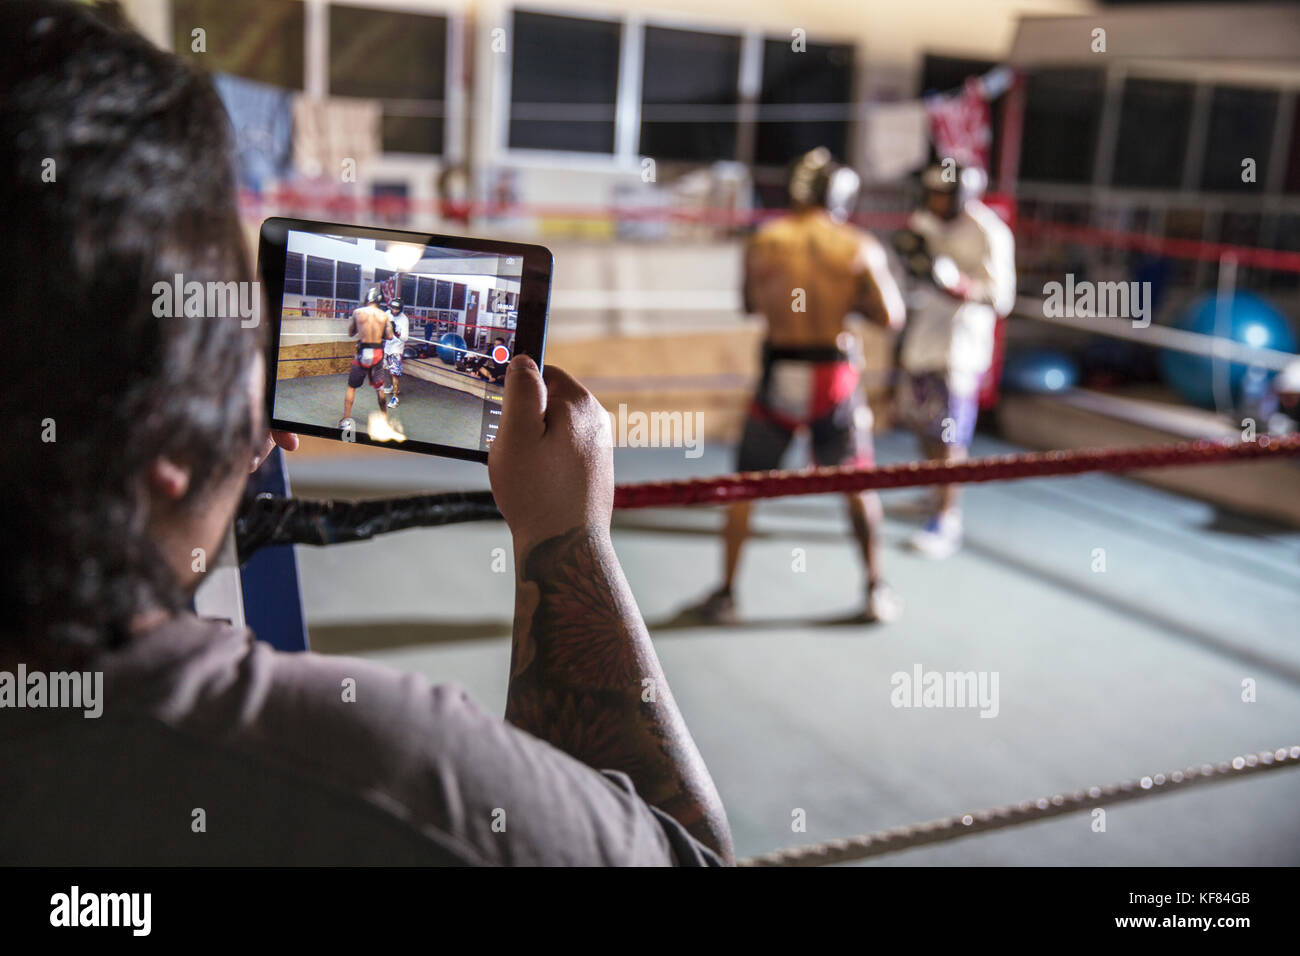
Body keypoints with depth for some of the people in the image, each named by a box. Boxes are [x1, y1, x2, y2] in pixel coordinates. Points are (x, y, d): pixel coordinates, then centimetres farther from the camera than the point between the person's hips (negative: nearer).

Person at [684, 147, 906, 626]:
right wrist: (851, 298, 9)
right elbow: (891, 316, -7)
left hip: (781, 375, 0)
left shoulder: (762, 243, -3)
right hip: (836, 375, 0)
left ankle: (725, 594, 13)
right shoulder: (860, 248, -4)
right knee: (857, 483, 16)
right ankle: (877, 591, 23)